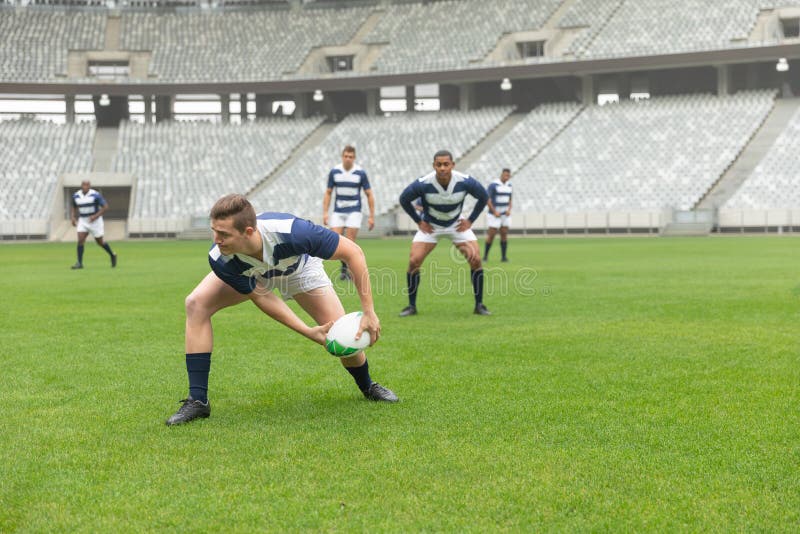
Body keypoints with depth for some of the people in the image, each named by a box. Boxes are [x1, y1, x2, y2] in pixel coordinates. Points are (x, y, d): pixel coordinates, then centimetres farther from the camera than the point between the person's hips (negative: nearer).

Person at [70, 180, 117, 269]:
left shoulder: (95, 195, -15)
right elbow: (74, 207, 17)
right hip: (82, 221, 4)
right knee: (80, 240, -12)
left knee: (100, 241, 6)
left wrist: (96, 216, -23)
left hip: (95, 221, -4)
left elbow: (105, 206, -13)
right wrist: (73, 217, 1)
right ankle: (79, 263, -9)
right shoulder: (76, 196, 0)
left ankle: (112, 255, 30)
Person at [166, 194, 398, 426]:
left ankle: (368, 387, 25)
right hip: (250, 276, 1)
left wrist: (368, 312, -33)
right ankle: (198, 400, -13)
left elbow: (353, 252, -34)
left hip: (299, 266, -1)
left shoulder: (289, 232, -46)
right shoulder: (220, 260, -37)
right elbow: (260, 296, -22)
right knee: (196, 303, -21)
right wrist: (308, 331, -26)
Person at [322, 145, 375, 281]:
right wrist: (325, 213, -2)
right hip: (338, 212, 2)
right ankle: (344, 265, 18)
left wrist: (372, 216, -3)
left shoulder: (361, 173, -6)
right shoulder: (334, 171, -1)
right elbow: (328, 193, 7)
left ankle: (348, 270, 6)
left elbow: (369, 194, 0)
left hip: (354, 212, -2)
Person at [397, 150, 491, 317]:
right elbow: (404, 200, -7)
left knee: (475, 259, -14)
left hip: (457, 225, 1)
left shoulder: (465, 181, -24)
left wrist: (471, 220, -4)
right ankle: (411, 306, 0)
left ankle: (479, 305, 2)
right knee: (413, 261, -16)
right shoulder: (423, 184, -27)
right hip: (430, 226, -1)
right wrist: (419, 221, -6)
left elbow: (483, 197, -3)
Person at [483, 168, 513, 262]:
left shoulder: (509, 186, 9)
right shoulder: (493, 185, -10)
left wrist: (509, 210, 0)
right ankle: (485, 256, 4)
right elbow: (487, 199, -12)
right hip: (495, 214, -6)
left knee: (504, 234, 1)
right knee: (491, 234, -7)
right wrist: (494, 211, -15)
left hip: (505, 215, 6)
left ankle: (503, 256, 4)